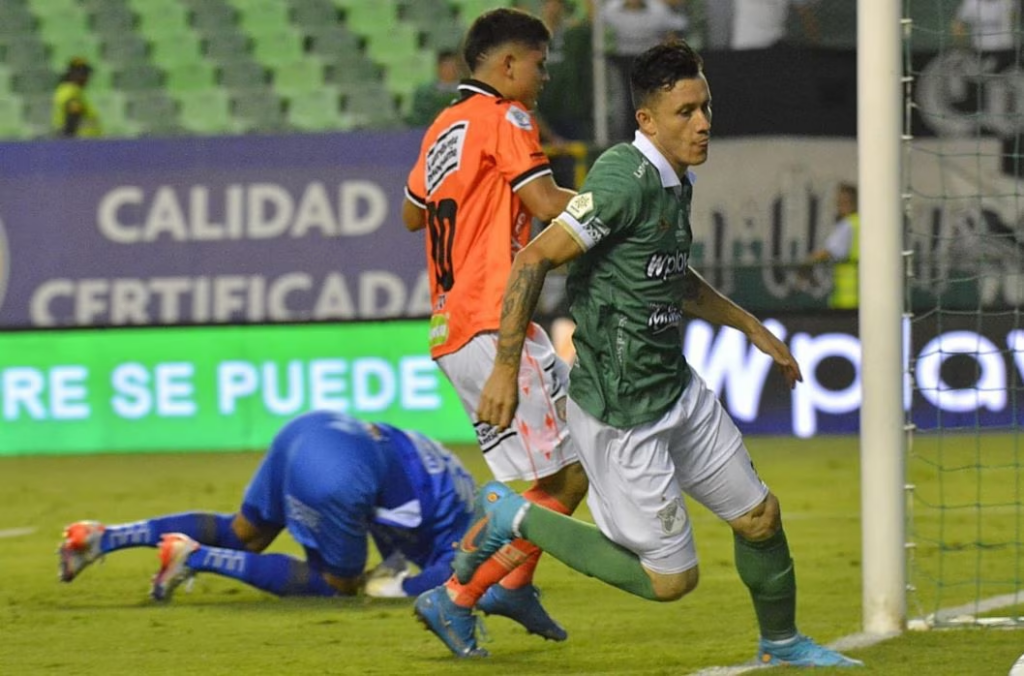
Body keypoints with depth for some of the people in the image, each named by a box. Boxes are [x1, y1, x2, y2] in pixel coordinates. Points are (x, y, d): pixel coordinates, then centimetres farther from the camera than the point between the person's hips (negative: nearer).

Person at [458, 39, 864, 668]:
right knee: (671, 578, -3)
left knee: (758, 515, 15)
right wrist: (506, 371, -25)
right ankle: (515, 518, 10)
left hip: (677, 389, 9)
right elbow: (534, 260, -24)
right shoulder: (626, 181, -23)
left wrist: (753, 328, 27)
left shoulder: (676, 180, 6)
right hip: (620, 412, -9)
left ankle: (781, 642, 40)